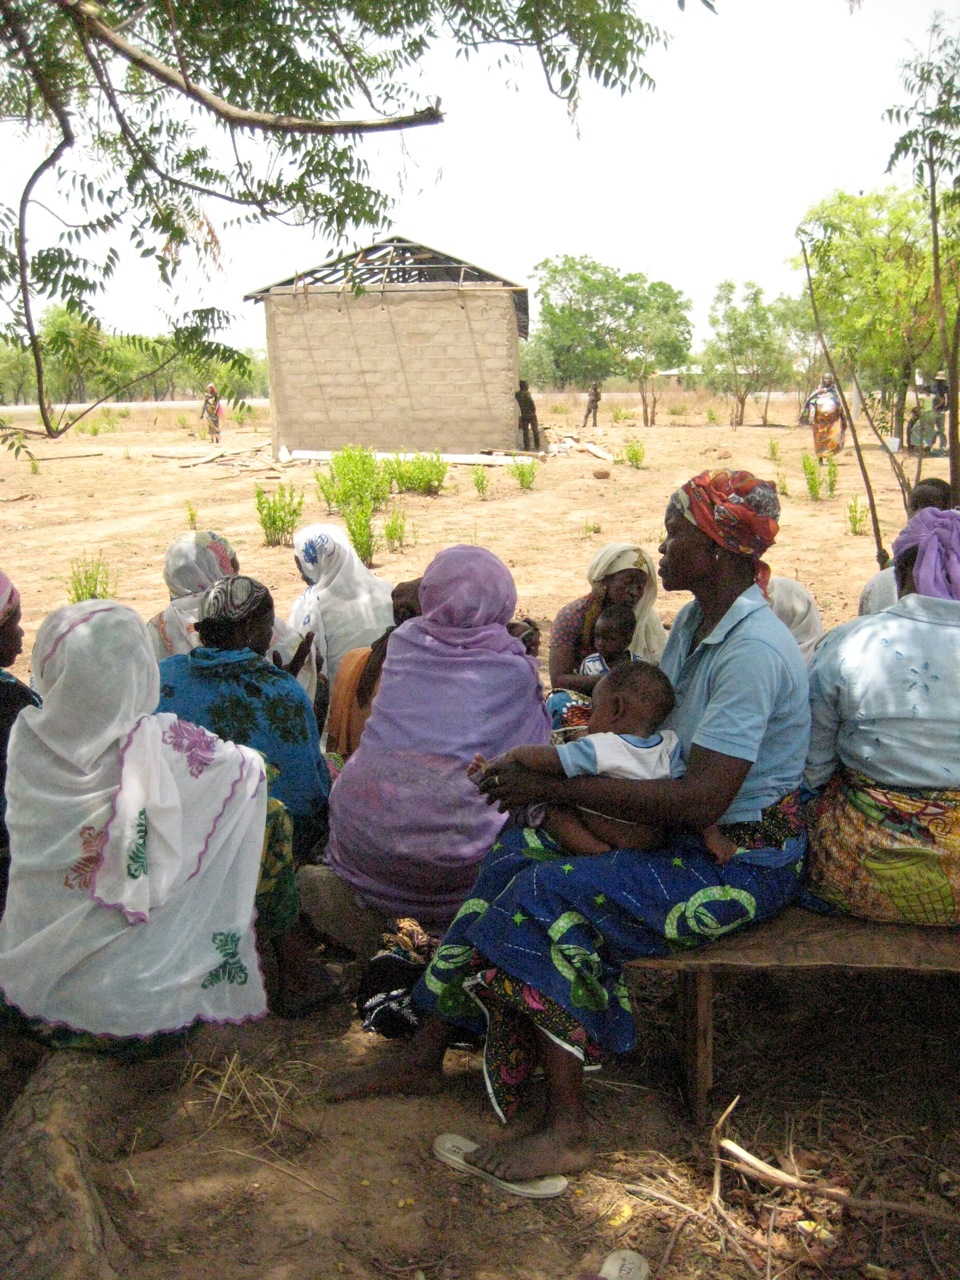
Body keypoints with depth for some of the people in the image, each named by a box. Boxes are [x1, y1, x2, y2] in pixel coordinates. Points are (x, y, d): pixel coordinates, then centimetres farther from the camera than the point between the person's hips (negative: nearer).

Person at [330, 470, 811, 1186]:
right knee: (516, 854, -3)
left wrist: (556, 787, -27)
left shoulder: (753, 651, -24)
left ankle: (566, 1131, -11)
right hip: (682, 834, 9)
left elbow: (701, 802, -31)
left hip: (743, 865, -9)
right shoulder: (696, 623, 7)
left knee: (549, 896, -24)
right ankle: (427, 1055, 6)